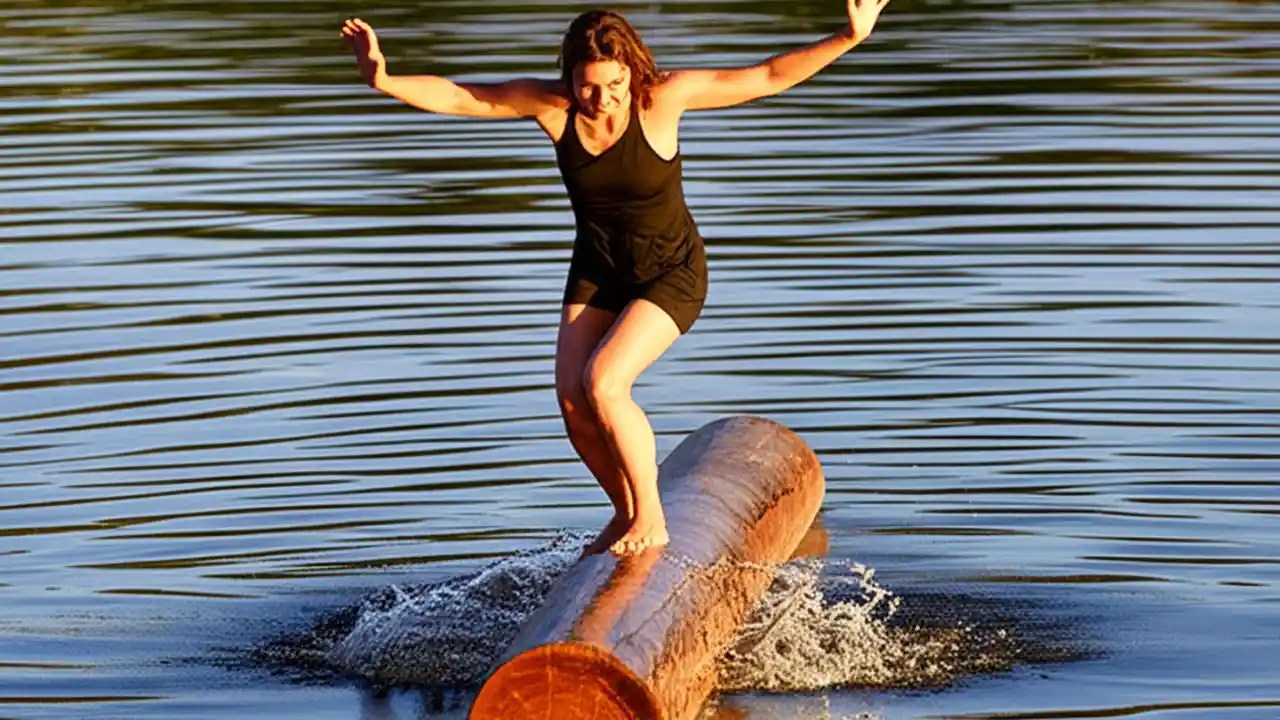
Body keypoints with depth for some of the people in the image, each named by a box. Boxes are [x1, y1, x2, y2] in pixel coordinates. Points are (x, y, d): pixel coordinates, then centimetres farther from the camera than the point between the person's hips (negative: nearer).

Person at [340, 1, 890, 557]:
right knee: (571, 399, -9)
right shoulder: (550, 105, -15)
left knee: (602, 383, -23)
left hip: (671, 272, -4)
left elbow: (769, 76, -23)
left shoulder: (661, 98, -23)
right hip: (596, 270, 5)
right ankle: (626, 512, 16)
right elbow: (454, 97, -10)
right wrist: (383, 82, -25)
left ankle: (651, 517, -6)